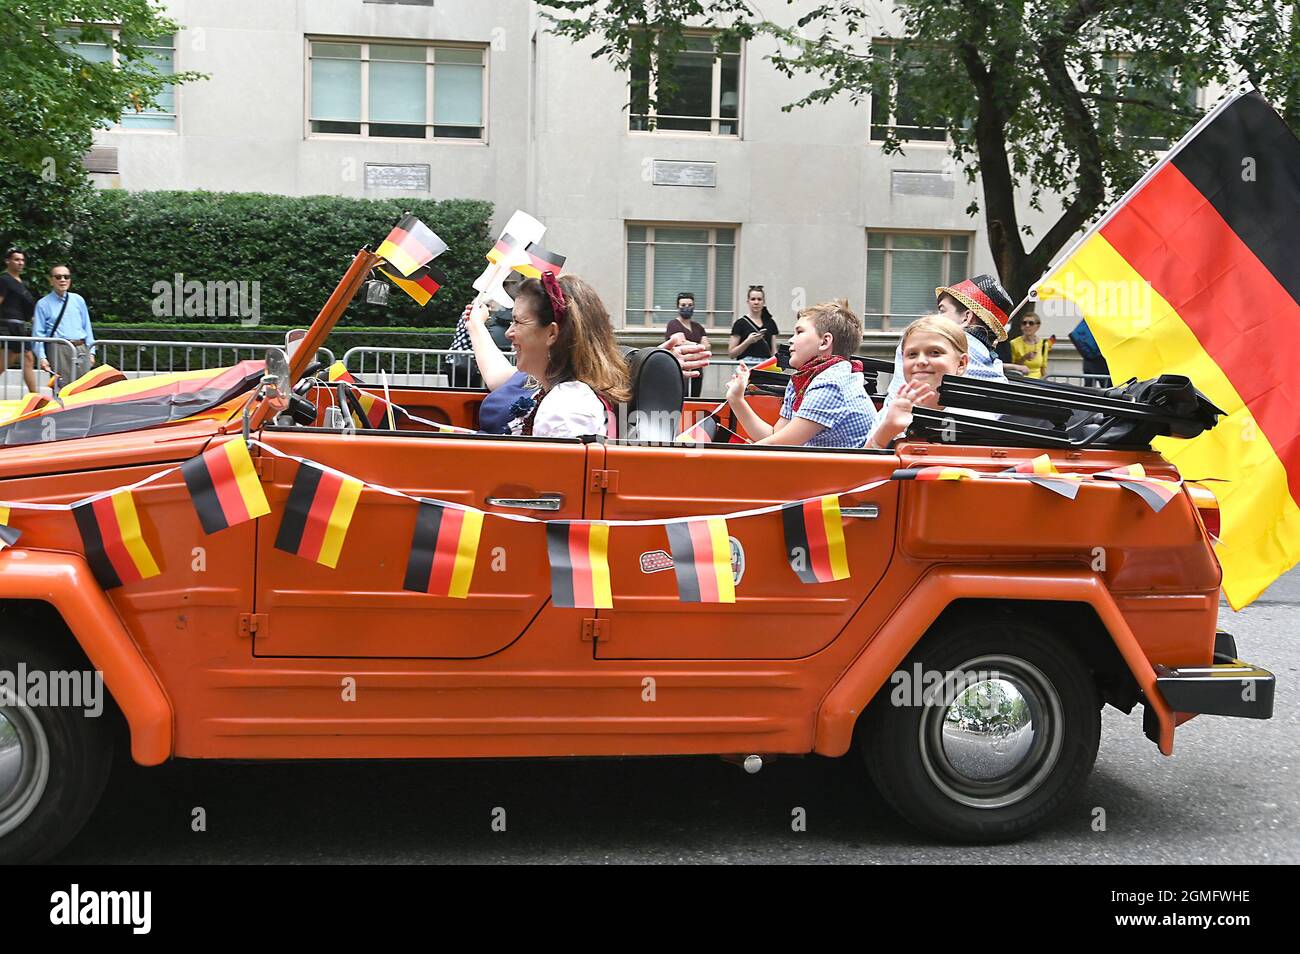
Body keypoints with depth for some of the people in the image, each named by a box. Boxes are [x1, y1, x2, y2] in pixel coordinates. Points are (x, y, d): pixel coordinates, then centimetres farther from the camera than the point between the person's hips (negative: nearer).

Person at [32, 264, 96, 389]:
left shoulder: (78, 300, 15)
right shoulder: (43, 304, 6)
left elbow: (87, 327, 16)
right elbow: (38, 334, 3)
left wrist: (91, 352, 10)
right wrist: (42, 357, -8)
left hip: (82, 350, 3)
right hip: (59, 350, -3)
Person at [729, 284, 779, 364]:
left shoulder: (770, 323, 14)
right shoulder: (741, 323, 1)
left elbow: (774, 351, 15)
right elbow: (731, 354, -2)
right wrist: (748, 341, -15)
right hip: (747, 363, -4)